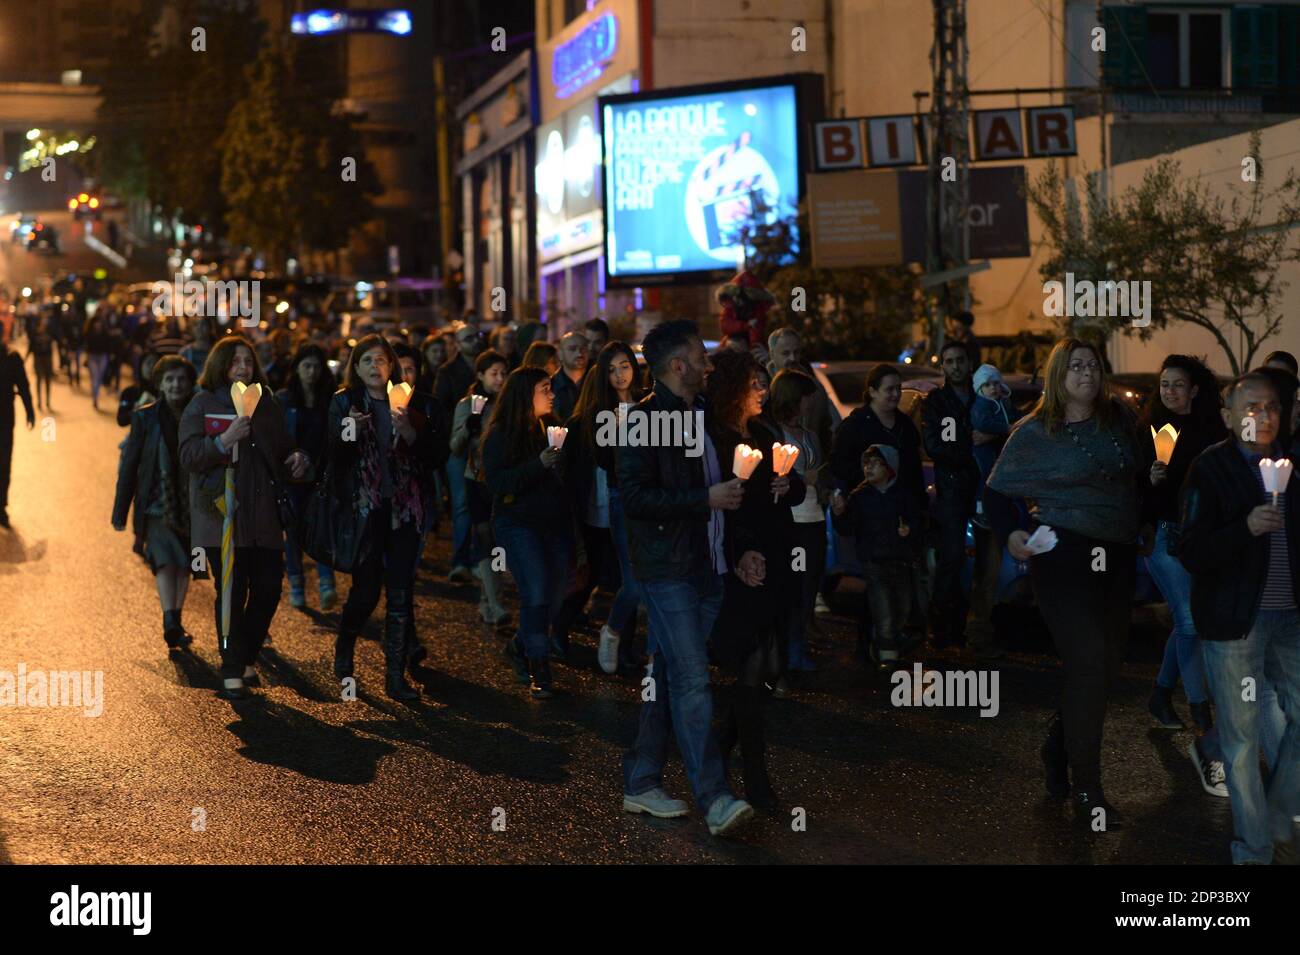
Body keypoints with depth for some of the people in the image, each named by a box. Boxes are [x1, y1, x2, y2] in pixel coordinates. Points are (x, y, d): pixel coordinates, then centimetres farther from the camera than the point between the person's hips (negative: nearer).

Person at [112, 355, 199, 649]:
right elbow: (129, 465, 2)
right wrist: (120, 511, 2)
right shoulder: (145, 417, -1)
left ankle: (175, 625, 19)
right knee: (165, 559, -19)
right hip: (156, 505, -3)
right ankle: (170, 622, -30)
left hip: (190, 506, 3)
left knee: (183, 564, 9)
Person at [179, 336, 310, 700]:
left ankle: (246, 657, 23)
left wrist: (297, 459, 3)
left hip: (263, 516, 5)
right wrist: (224, 441, -25)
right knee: (231, 593, -4)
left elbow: (283, 450, 26)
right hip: (222, 516, -5)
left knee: (268, 588, 3)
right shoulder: (202, 404, 0)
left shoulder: (267, 404, 16)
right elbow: (189, 457, -10)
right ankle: (232, 672, 4)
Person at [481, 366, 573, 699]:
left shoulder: (551, 427, 11)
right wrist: (540, 464, -24)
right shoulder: (500, 434, -7)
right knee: (536, 593, -15)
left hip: (555, 524, 6)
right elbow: (497, 483, -17)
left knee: (555, 598, 4)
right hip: (518, 524, -6)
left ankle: (520, 646, 30)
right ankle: (538, 670, -3)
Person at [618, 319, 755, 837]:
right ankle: (714, 799, -14)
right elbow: (636, 496, -19)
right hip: (667, 569, -8)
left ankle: (641, 783, 19)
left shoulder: (703, 416, 17)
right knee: (692, 681, -12)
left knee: (666, 676, 11)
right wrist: (707, 498, -19)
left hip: (707, 569, 8)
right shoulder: (644, 420, -10)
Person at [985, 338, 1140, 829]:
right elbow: (996, 490, 0)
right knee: (1089, 662, -13)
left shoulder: (1118, 420, 10)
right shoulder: (1035, 433, -3)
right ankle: (1086, 790, -6)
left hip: (1116, 557, 6)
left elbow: (1134, 479, 23)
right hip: (1063, 552, -6)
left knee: (1109, 662, 10)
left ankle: (1059, 739, 36)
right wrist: (1010, 534, -14)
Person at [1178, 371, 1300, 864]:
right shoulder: (1211, 468, -6)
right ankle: (1255, 848, 15)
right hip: (1234, 618, -4)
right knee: (1242, 734, 2)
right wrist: (1246, 527, -26)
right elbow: (1192, 554, -12)